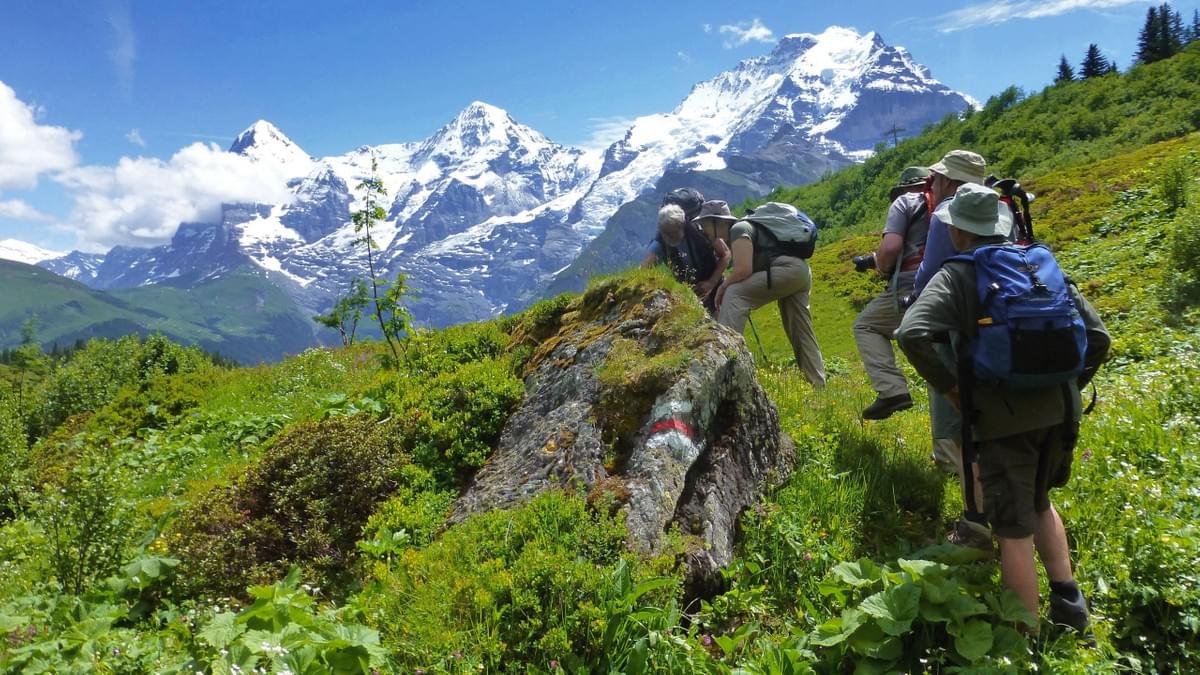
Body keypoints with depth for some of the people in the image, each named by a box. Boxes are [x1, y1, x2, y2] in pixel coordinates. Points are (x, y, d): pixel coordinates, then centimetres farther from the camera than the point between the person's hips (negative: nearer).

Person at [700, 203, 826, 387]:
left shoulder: (738, 229, -6)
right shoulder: (746, 226, 25)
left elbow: (743, 270, -18)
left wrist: (723, 287, -1)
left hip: (787, 269, -10)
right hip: (801, 271, 10)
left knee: (734, 294, -14)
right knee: (801, 332, 16)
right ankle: (819, 383, 22)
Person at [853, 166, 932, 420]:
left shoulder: (905, 202, 5)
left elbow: (891, 246, -10)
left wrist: (882, 268, 10)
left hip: (912, 286, -5)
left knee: (866, 325, 10)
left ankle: (891, 390, -6)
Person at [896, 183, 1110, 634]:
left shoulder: (955, 275, -6)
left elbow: (912, 334, -23)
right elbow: (1097, 336, 8)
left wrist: (949, 387, -11)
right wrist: (1065, 385, 16)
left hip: (1004, 416, -5)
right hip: (1060, 411, 6)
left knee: (1015, 530, 5)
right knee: (1039, 502, 29)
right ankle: (1068, 601, 28)